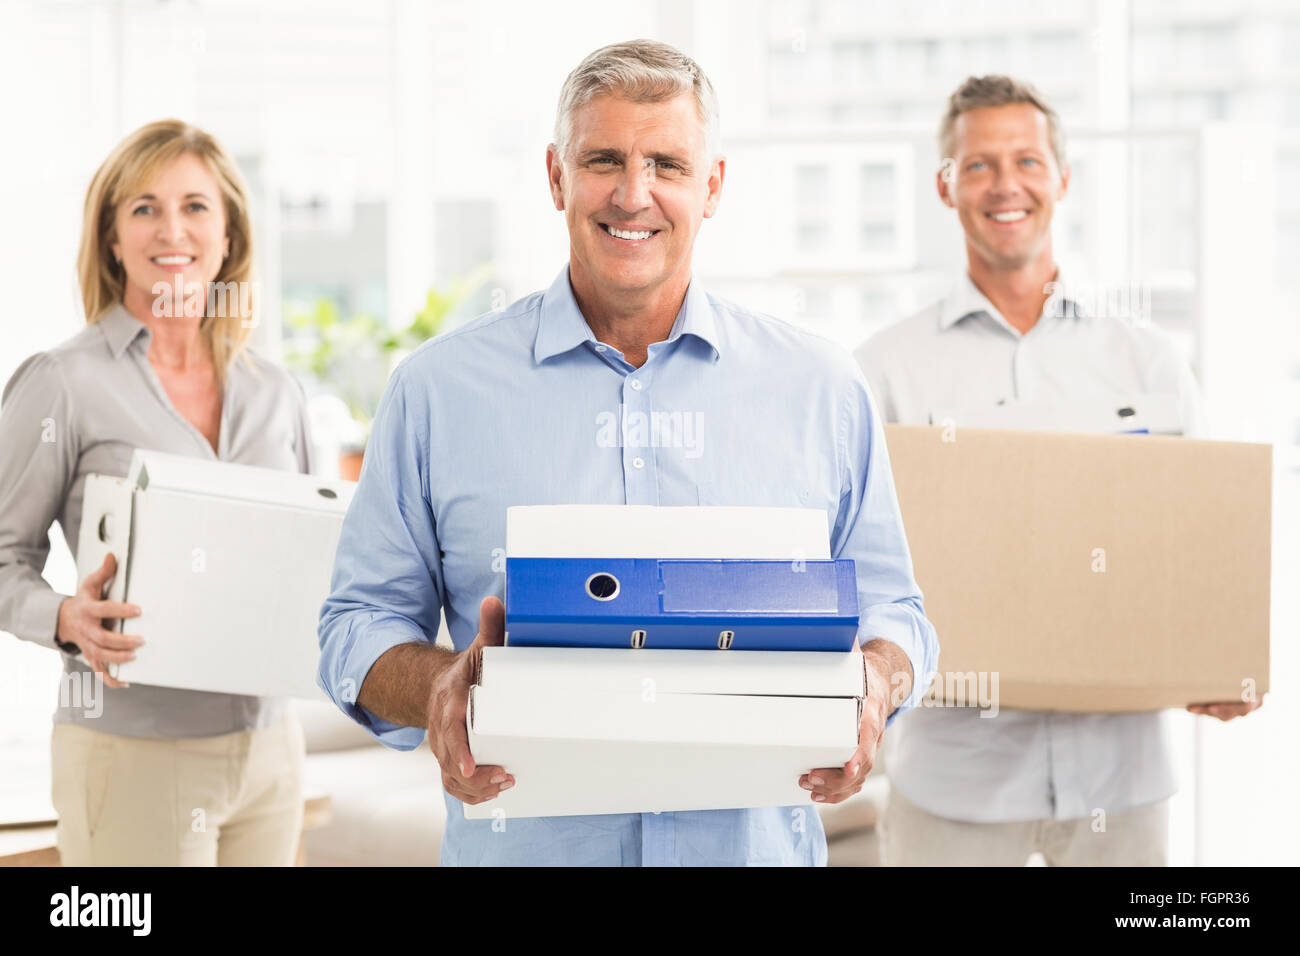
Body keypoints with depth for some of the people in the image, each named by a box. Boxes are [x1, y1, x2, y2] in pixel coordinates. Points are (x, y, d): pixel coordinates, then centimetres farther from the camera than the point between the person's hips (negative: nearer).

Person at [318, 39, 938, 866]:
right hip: (525, 844, 0)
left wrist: (873, 684, -13)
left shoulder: (820, 387, 5)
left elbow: (890, 609, 9)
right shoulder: (438, 387, 3)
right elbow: (362, 623, 4)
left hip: (753, 839, 1)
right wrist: (439, 686, -16)